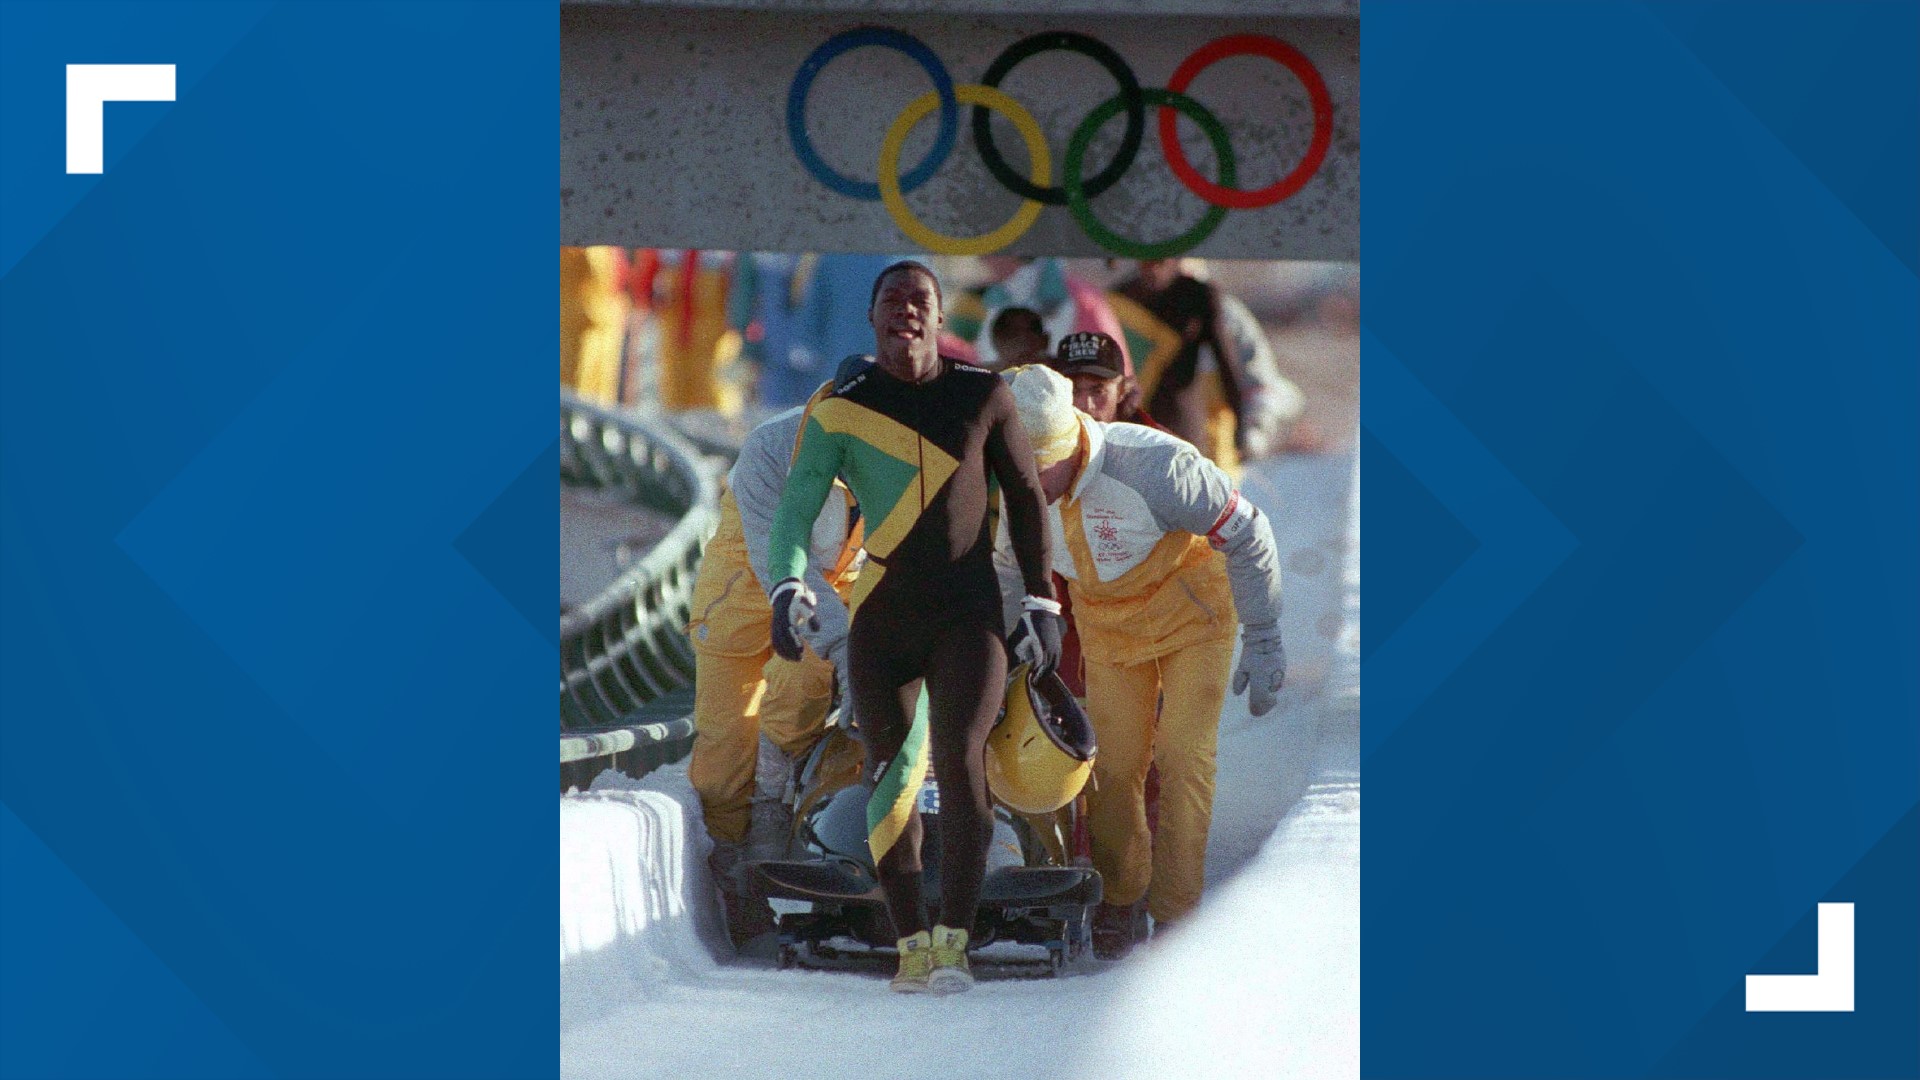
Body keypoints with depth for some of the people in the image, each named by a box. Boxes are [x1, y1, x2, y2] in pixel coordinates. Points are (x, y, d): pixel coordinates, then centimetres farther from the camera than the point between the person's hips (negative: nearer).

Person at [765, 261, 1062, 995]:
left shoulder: (984, 397, 3)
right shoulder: (840, 412, 1)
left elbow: (1026, 499, 10)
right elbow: (797, 507, -7)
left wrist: (1040, 602, 5)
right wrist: (789, 587, -25)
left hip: (969, 611, -1)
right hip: (881, 617, 1)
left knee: (961, 762, -17)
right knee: (892, 781, -1)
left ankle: (953, 941, -16)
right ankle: (910, 942, 12)